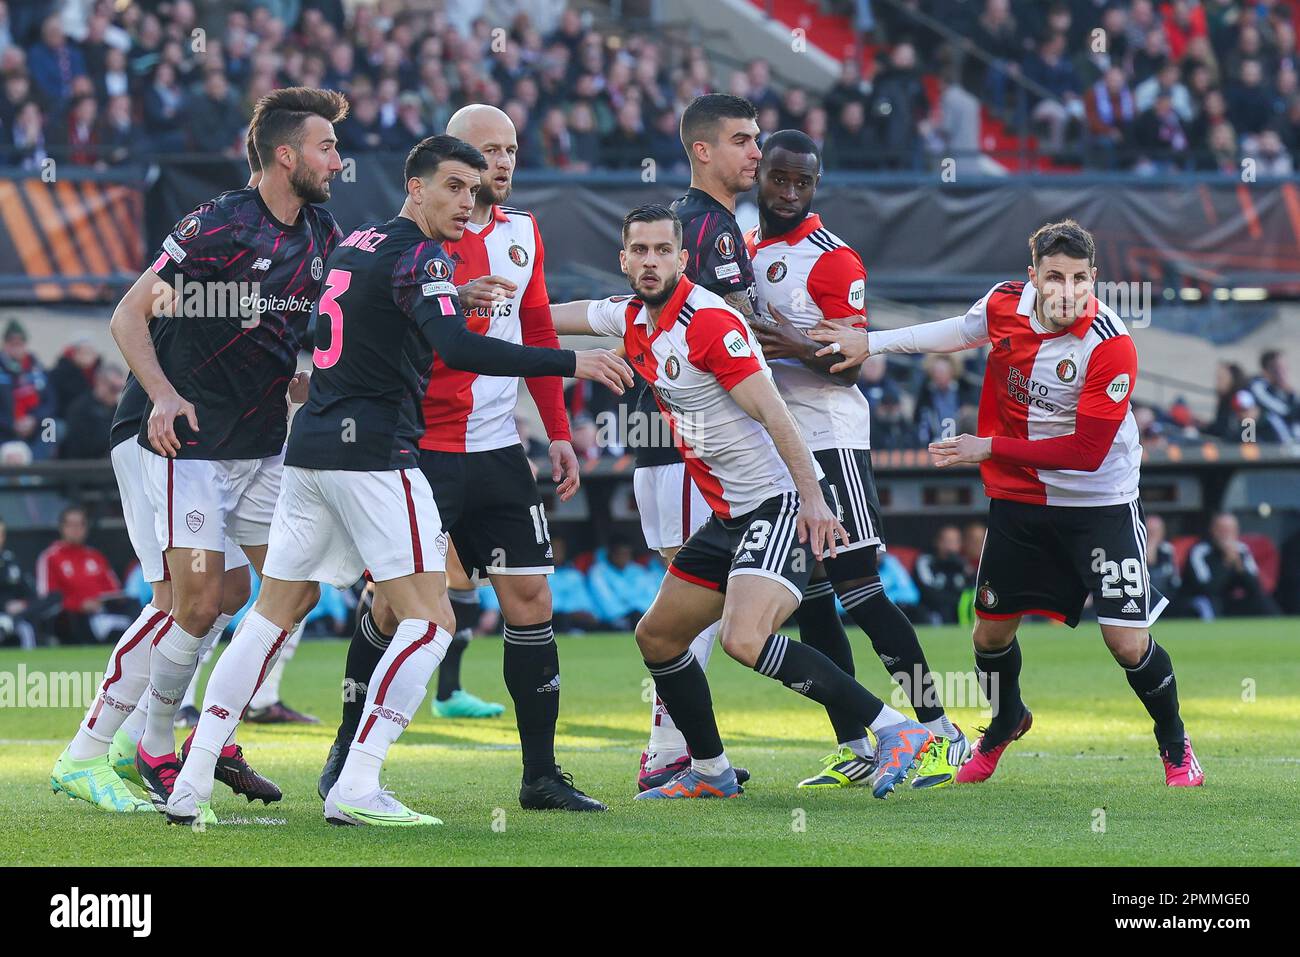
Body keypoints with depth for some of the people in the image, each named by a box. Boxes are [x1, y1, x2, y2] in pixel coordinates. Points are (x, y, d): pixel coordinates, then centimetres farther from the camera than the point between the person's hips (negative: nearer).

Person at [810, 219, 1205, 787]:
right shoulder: (1004, 303, -9)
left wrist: (990, 448, -23)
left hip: (1100, 504, -5)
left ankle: (1175, 747, 17)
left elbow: (1086, 451, -25)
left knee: (1128, 642, -10)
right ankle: (1005, 723, 42)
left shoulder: (1111, 345, -25)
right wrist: (870, 343, 17)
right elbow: (964, 331, 17)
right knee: (990, 633, 10)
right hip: (1017, 500, 5)